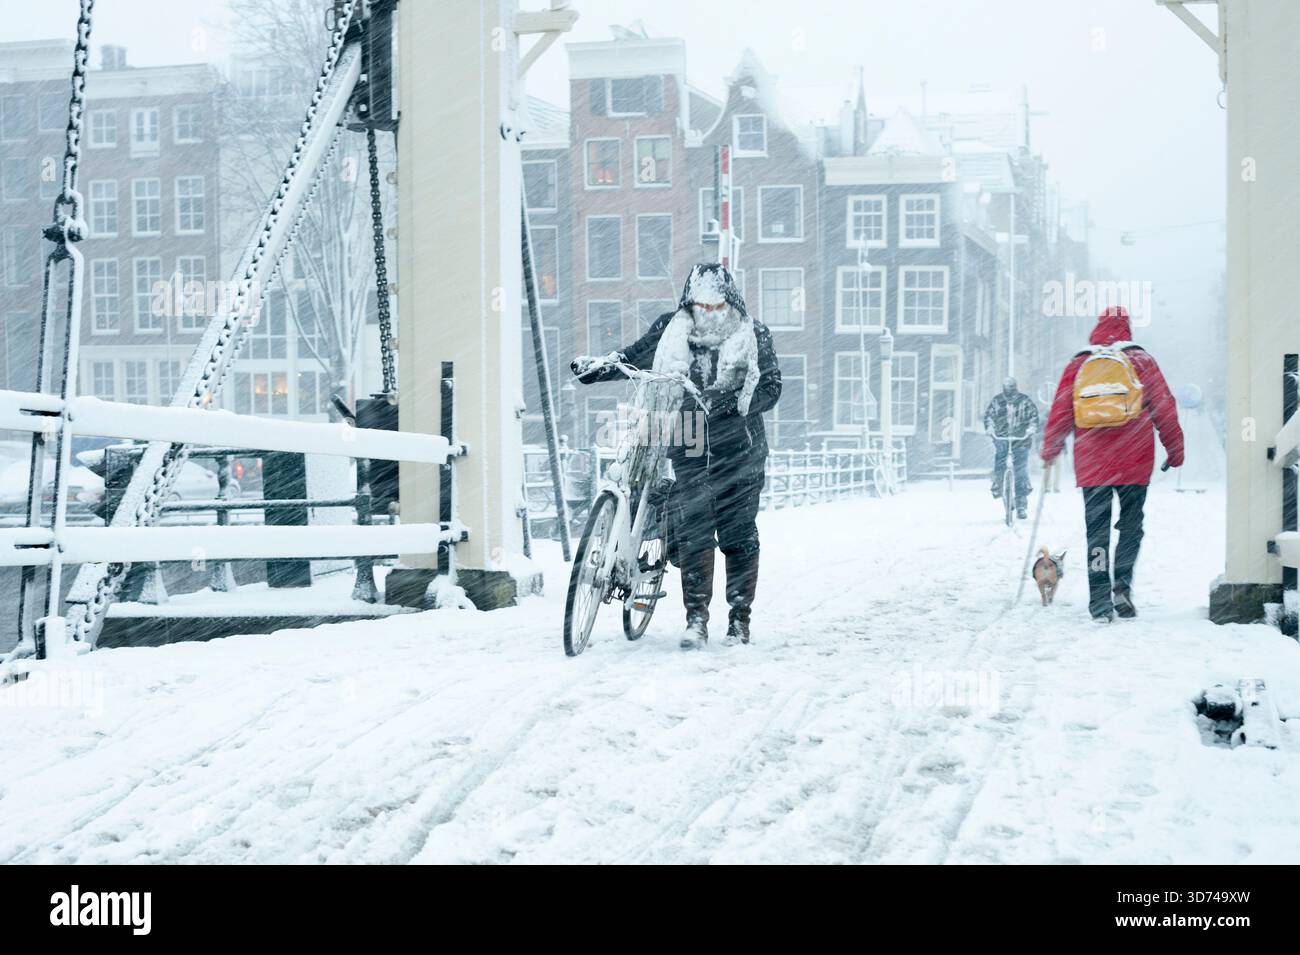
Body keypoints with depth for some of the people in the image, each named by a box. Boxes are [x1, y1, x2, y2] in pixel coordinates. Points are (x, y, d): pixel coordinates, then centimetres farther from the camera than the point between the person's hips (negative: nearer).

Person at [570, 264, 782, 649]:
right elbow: (634, 356, 11)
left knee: (738, 537, 1)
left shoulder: (753, 335, 2)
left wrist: (736, 402, -23)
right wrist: (599, 365, -8)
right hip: (689, 448, 1)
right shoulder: (672, 331, 7)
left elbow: (770, 387, -4)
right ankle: (696, 617, -2)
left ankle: (740, 618, 12)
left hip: (739, 451, -1)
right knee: (692, 534, -7)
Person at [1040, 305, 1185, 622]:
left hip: (1091, 465, 1)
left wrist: (1049, 452, 22)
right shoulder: (1142, 361, 5)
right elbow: (1165, 409, 4)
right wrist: (1174, 451, 13)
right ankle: (1122, 585, -8)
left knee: (1097, 531, 5)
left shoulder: (1078, 364, 7)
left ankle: (1100, 601, -2)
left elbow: (1060, 413, 9)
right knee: (1131, 525, 11)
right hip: (1135, 464, -1)